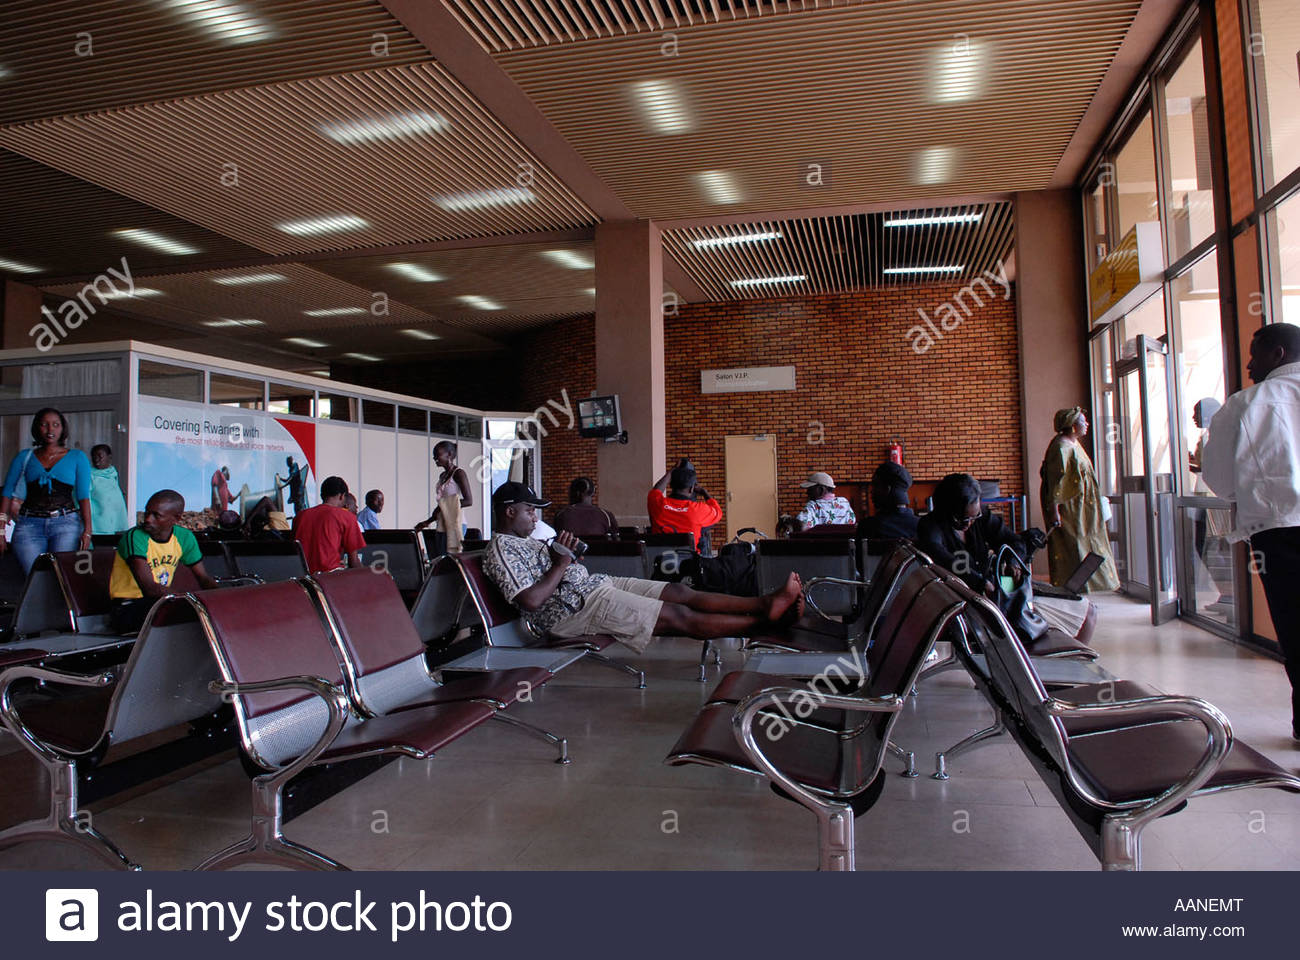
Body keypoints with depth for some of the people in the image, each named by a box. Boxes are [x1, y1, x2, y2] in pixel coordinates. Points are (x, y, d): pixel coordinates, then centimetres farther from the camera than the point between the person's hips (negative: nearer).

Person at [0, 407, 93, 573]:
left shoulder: (77, 457, 11)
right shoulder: (25, 457, 15)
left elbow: (83, 496, 5)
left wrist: (87, 529, -6)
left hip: (66, 523, -1)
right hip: (29, 524, 1)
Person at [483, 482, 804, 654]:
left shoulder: (522, 541, 20)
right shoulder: (501, 549, -12)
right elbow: (531, 601, -22)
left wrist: (563, 553, 7)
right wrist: (561, 564, -14)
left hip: (592, 584, 10)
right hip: (575, 607, -10)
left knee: (680, 592, -3)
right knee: (679, 616, -13)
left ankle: (766, 603, -7)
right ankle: (766, 621, -9)